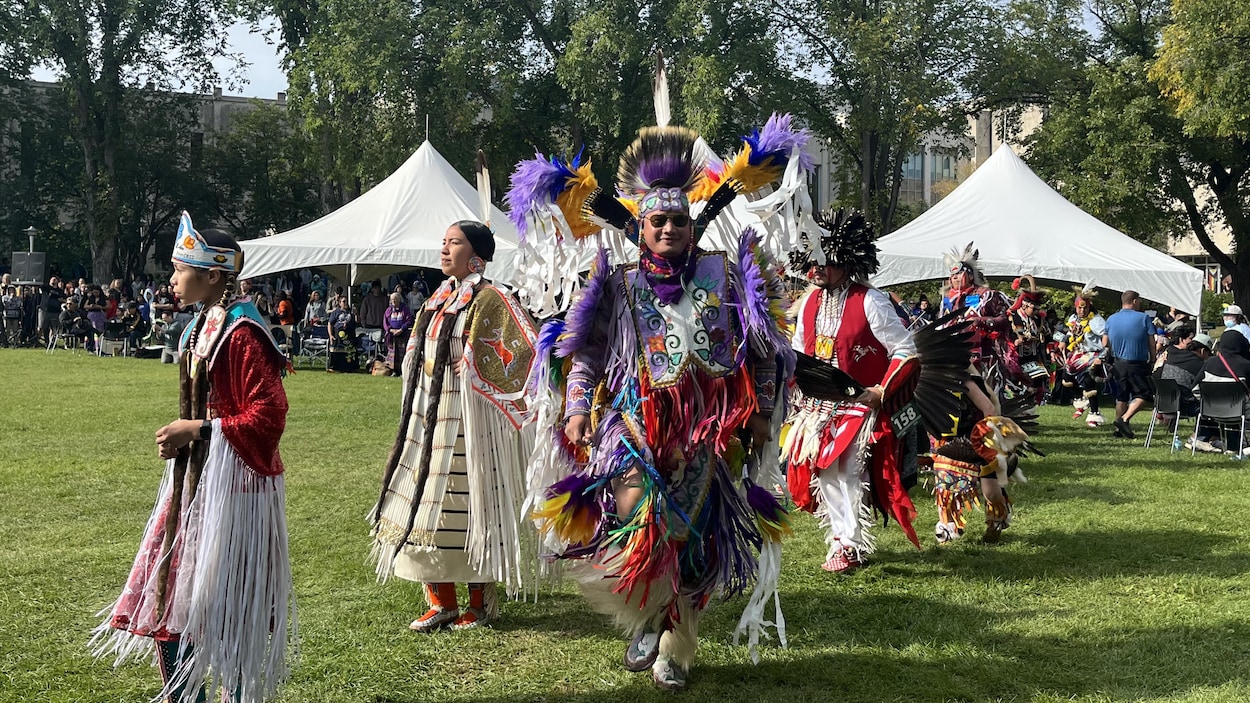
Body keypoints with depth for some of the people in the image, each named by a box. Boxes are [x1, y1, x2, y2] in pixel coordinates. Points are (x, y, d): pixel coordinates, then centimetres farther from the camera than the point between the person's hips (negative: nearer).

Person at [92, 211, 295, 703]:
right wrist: (179, 436, 5)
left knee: (226, 595, 0)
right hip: (195, 474, 10)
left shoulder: (241, 333, -17)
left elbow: (268, 413, -21)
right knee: (173, 586, 13)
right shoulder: (200, 328, 11)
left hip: (232, 476, -10)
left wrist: (199, 429, -20)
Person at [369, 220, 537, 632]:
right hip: (427, 418, 8)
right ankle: (441, 602, 17)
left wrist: (474, 369, -14)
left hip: (465, 420, -8)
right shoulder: (440, 299, 16)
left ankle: (481, 603, 10)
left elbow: (525, 349, -17)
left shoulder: (490, 299, -9)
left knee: (466, 504, -3)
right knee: (428, 502, 8)